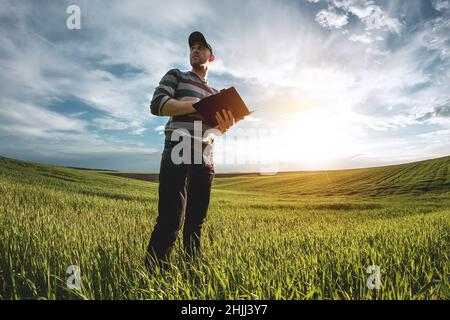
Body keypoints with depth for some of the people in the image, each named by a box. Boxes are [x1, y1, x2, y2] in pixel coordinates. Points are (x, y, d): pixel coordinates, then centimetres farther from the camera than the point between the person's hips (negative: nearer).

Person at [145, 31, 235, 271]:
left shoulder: (214, 93, 26)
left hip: (205, 160, 5)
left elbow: (218, 128, 19)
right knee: (170, 220, -12)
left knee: (196, 221, 7)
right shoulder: (175, 76, 13)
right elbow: (157, 105, -6)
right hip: (178, 154, -5)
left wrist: (227, 125, -8)